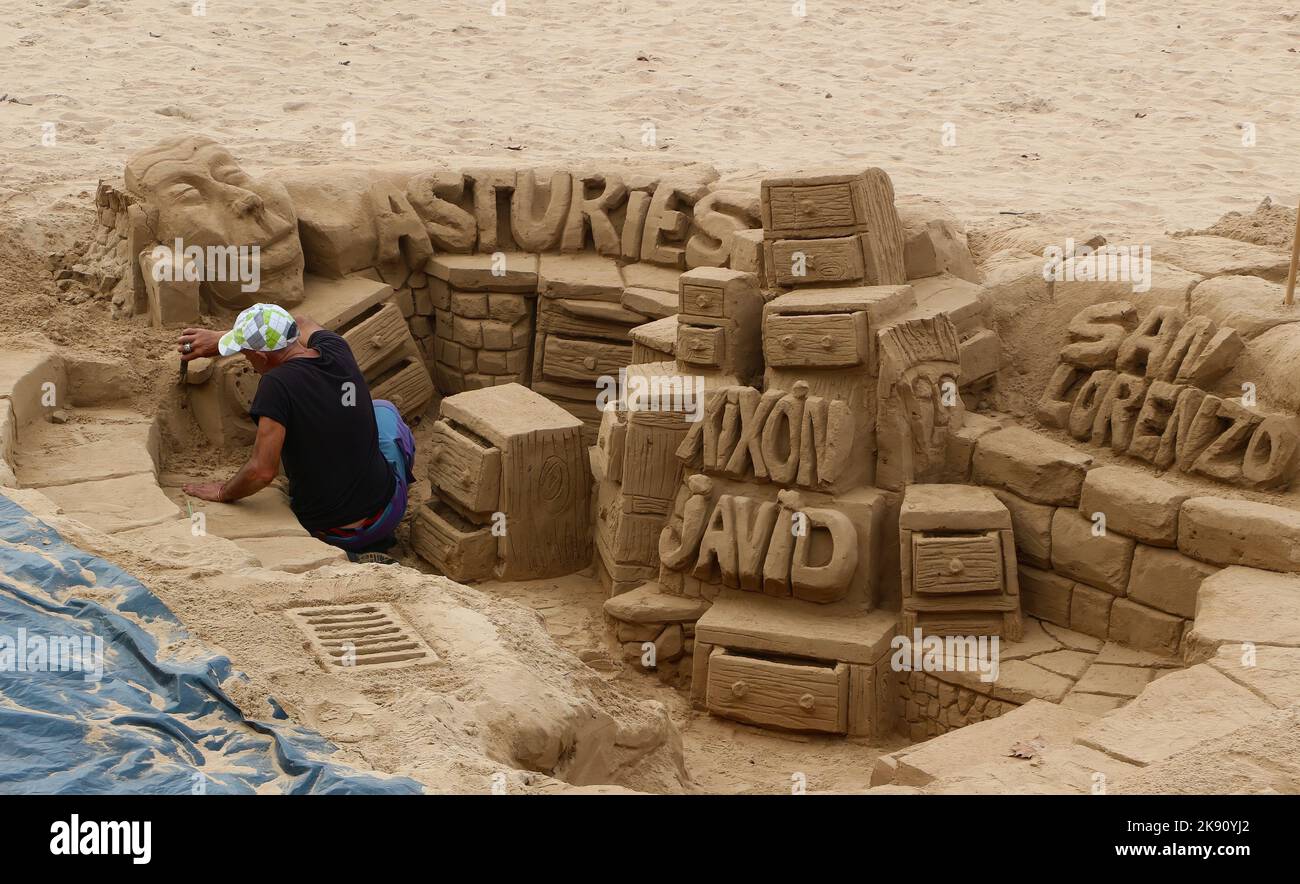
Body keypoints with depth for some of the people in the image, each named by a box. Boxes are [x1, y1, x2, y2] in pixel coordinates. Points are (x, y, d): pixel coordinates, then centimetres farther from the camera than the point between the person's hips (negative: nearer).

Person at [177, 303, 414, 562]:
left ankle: (354, 552, 5)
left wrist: (223, 492, -4)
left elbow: (262, 471, -25)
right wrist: (219, 339, 22)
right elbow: (300, 323, 17)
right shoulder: (336, 350, -5)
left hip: (330, 530, -5)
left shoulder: (276, 384, -24)